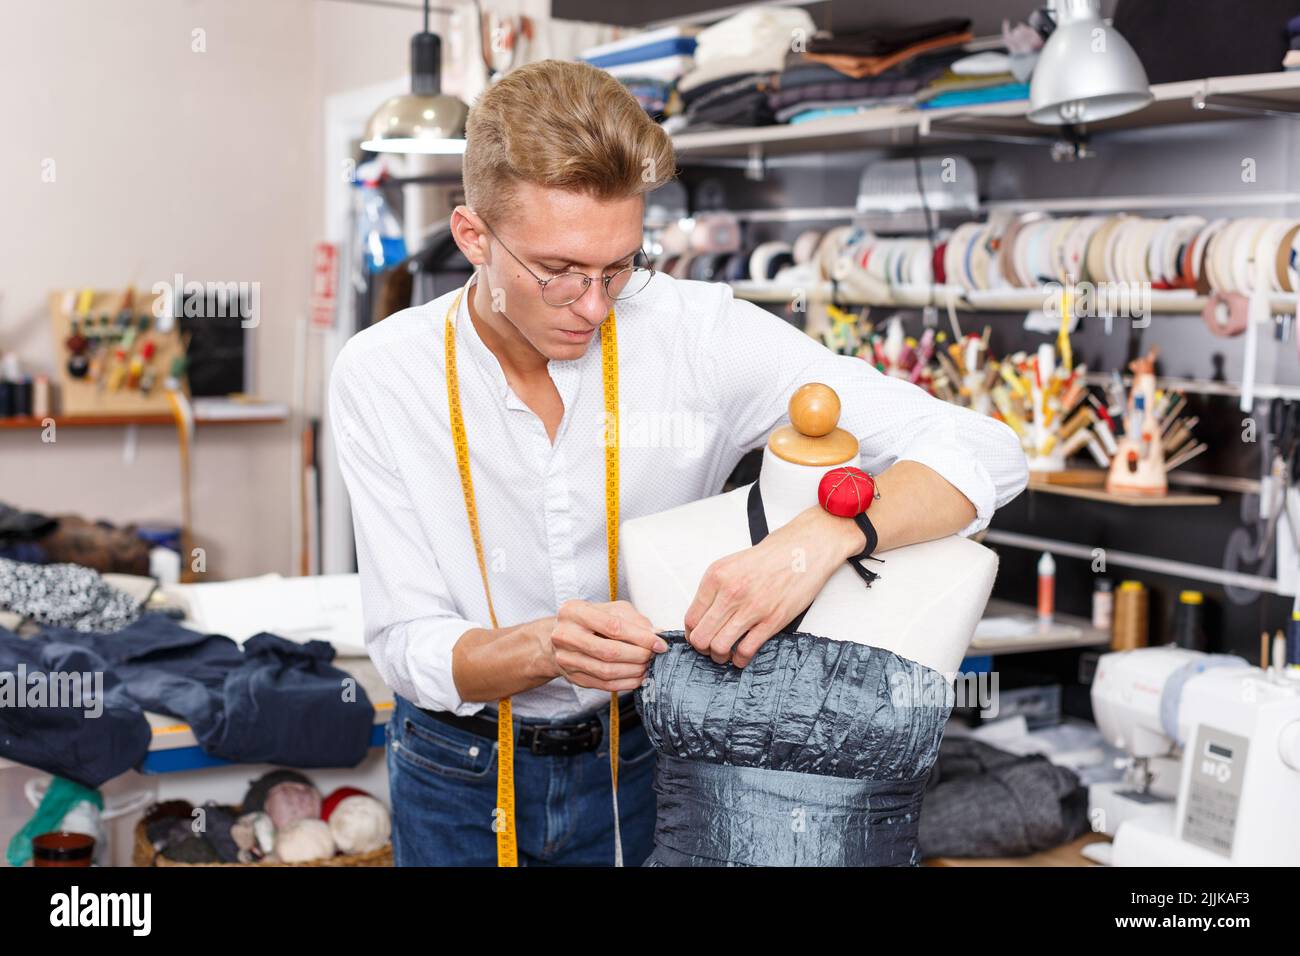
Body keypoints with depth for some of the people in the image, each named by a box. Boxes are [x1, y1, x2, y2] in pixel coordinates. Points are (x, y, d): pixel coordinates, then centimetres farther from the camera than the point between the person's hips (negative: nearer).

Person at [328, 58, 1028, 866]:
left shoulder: (700, 335, -20)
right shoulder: (378, 377, -17)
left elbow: (984, 455, -23)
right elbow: (407, 646, -16)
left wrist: (823, 537, -43)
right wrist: (546, 648, -38)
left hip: (646, 760, 0)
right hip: (458, 767, 0)